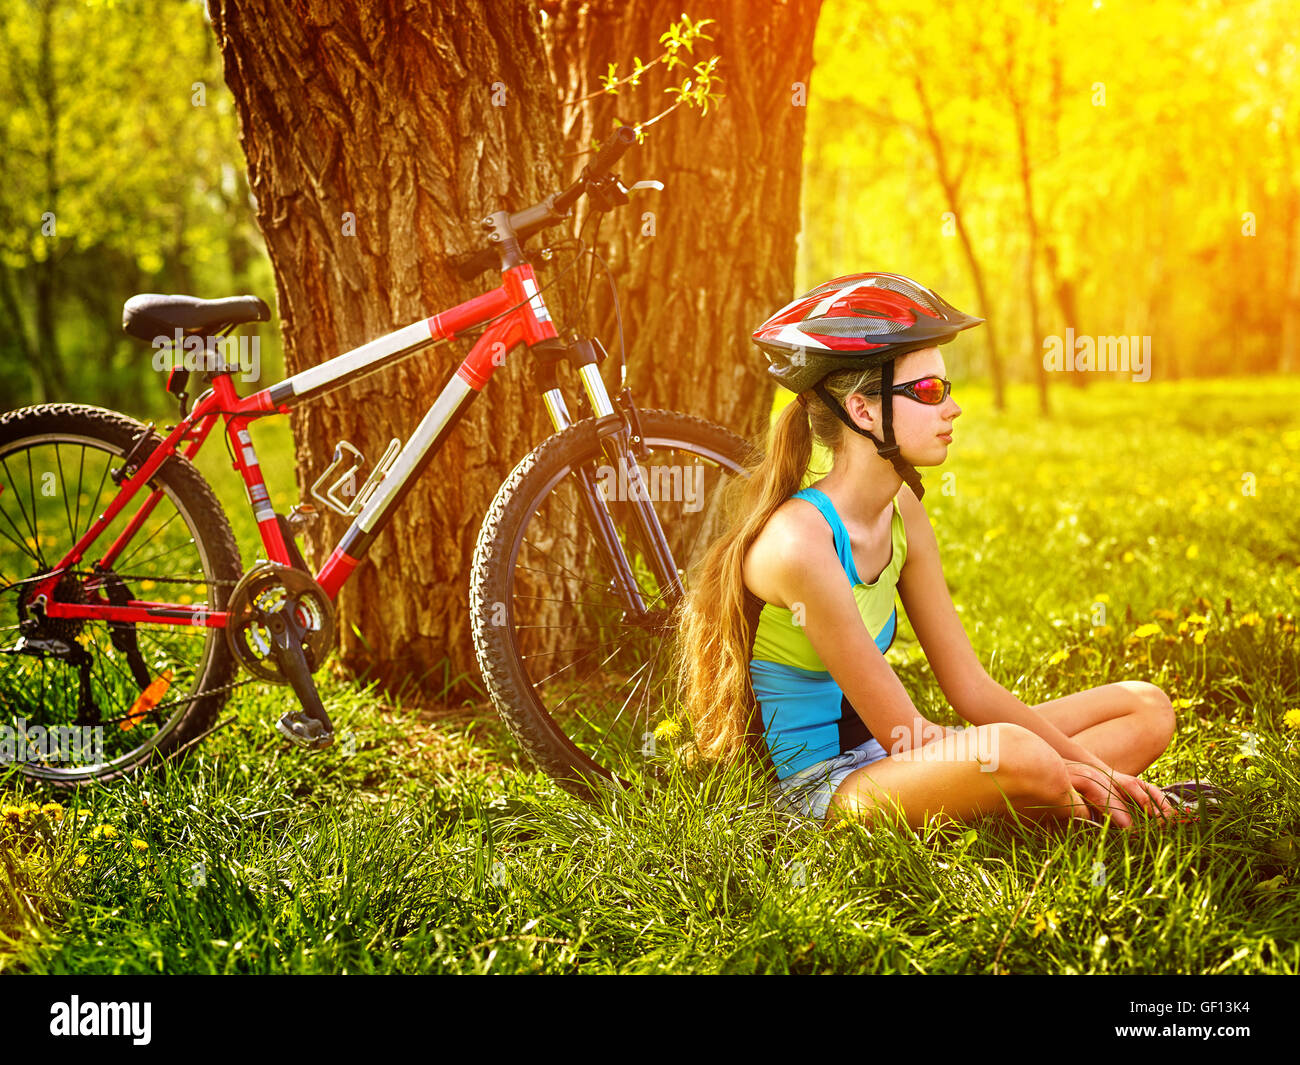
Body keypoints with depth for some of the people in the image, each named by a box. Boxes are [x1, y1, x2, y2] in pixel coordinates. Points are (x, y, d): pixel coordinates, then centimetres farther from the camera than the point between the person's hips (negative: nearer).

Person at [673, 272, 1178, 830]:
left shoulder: (902, 512, 4)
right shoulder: (798, 541, -23)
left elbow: (971, 689, 5)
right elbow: (902, 732, -20)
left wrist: (1087, 766, -7)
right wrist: (1064, 773, -14)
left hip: (884, 762, 9)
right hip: (824, 789, -9)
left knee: (1147, 706, 6)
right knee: (1015, 752, -37)